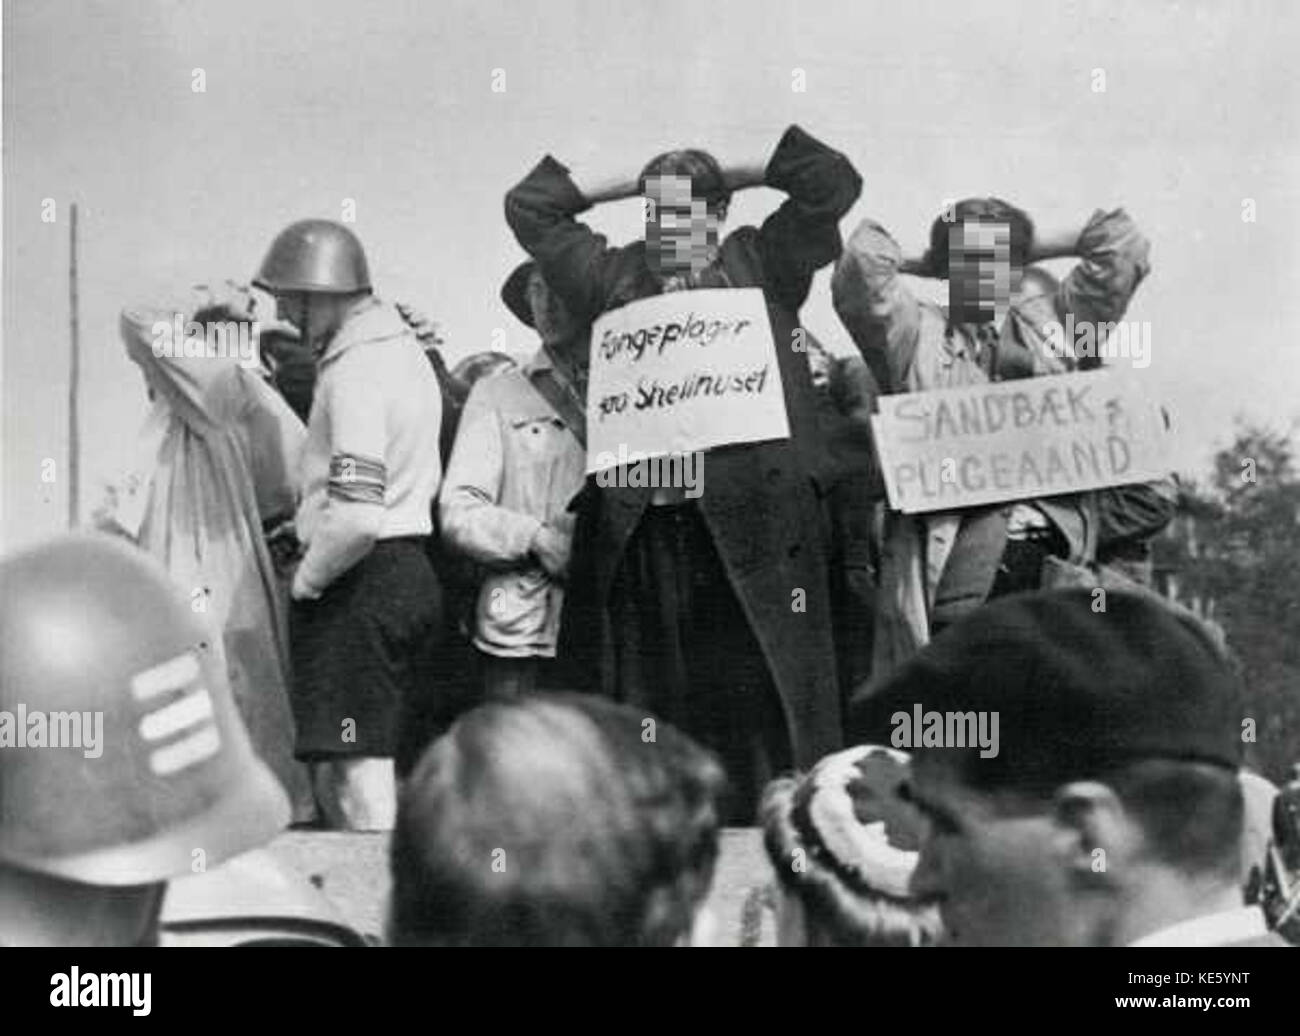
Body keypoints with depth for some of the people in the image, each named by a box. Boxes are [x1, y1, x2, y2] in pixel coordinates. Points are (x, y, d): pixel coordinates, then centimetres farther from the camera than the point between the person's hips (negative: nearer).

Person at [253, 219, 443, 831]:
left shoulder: (354, 373, -18)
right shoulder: (406, 350, 14)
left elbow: (356, 517, -27)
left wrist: (306, 580, -10)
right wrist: (305, 521, 20)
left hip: (361, 580, -10)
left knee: (356, 777, -6)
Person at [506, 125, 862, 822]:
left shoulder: (759, 265, 11)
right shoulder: (615, 275, 18)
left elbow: (832, 181, 6)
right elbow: (529, 205, 24)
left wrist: (733, 175, 14)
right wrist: (629, 185, 22)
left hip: (747, 522, -2)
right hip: (635, 528, 3)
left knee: (754, 702, -3)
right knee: (643, 711, 4)